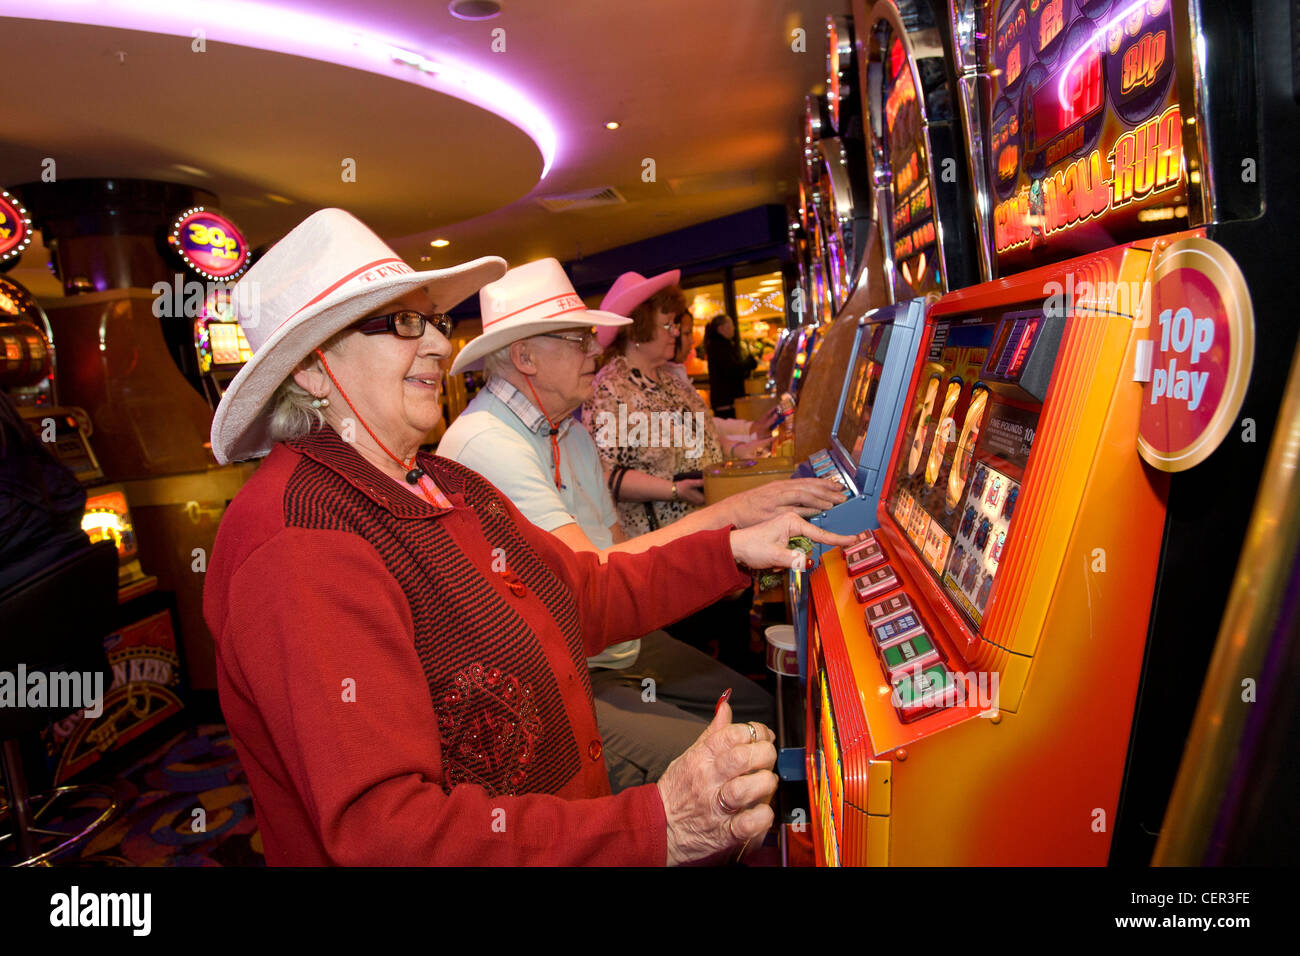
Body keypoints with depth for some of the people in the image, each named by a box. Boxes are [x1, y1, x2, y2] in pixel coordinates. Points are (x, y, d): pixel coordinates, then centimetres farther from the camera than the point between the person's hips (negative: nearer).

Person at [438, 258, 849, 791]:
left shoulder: (569, 432, 12)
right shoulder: (486, 443, -22)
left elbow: (614, 544, 10)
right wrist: (731, 514, -29)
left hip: (615, 643, 10)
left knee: (758, 710, 11)